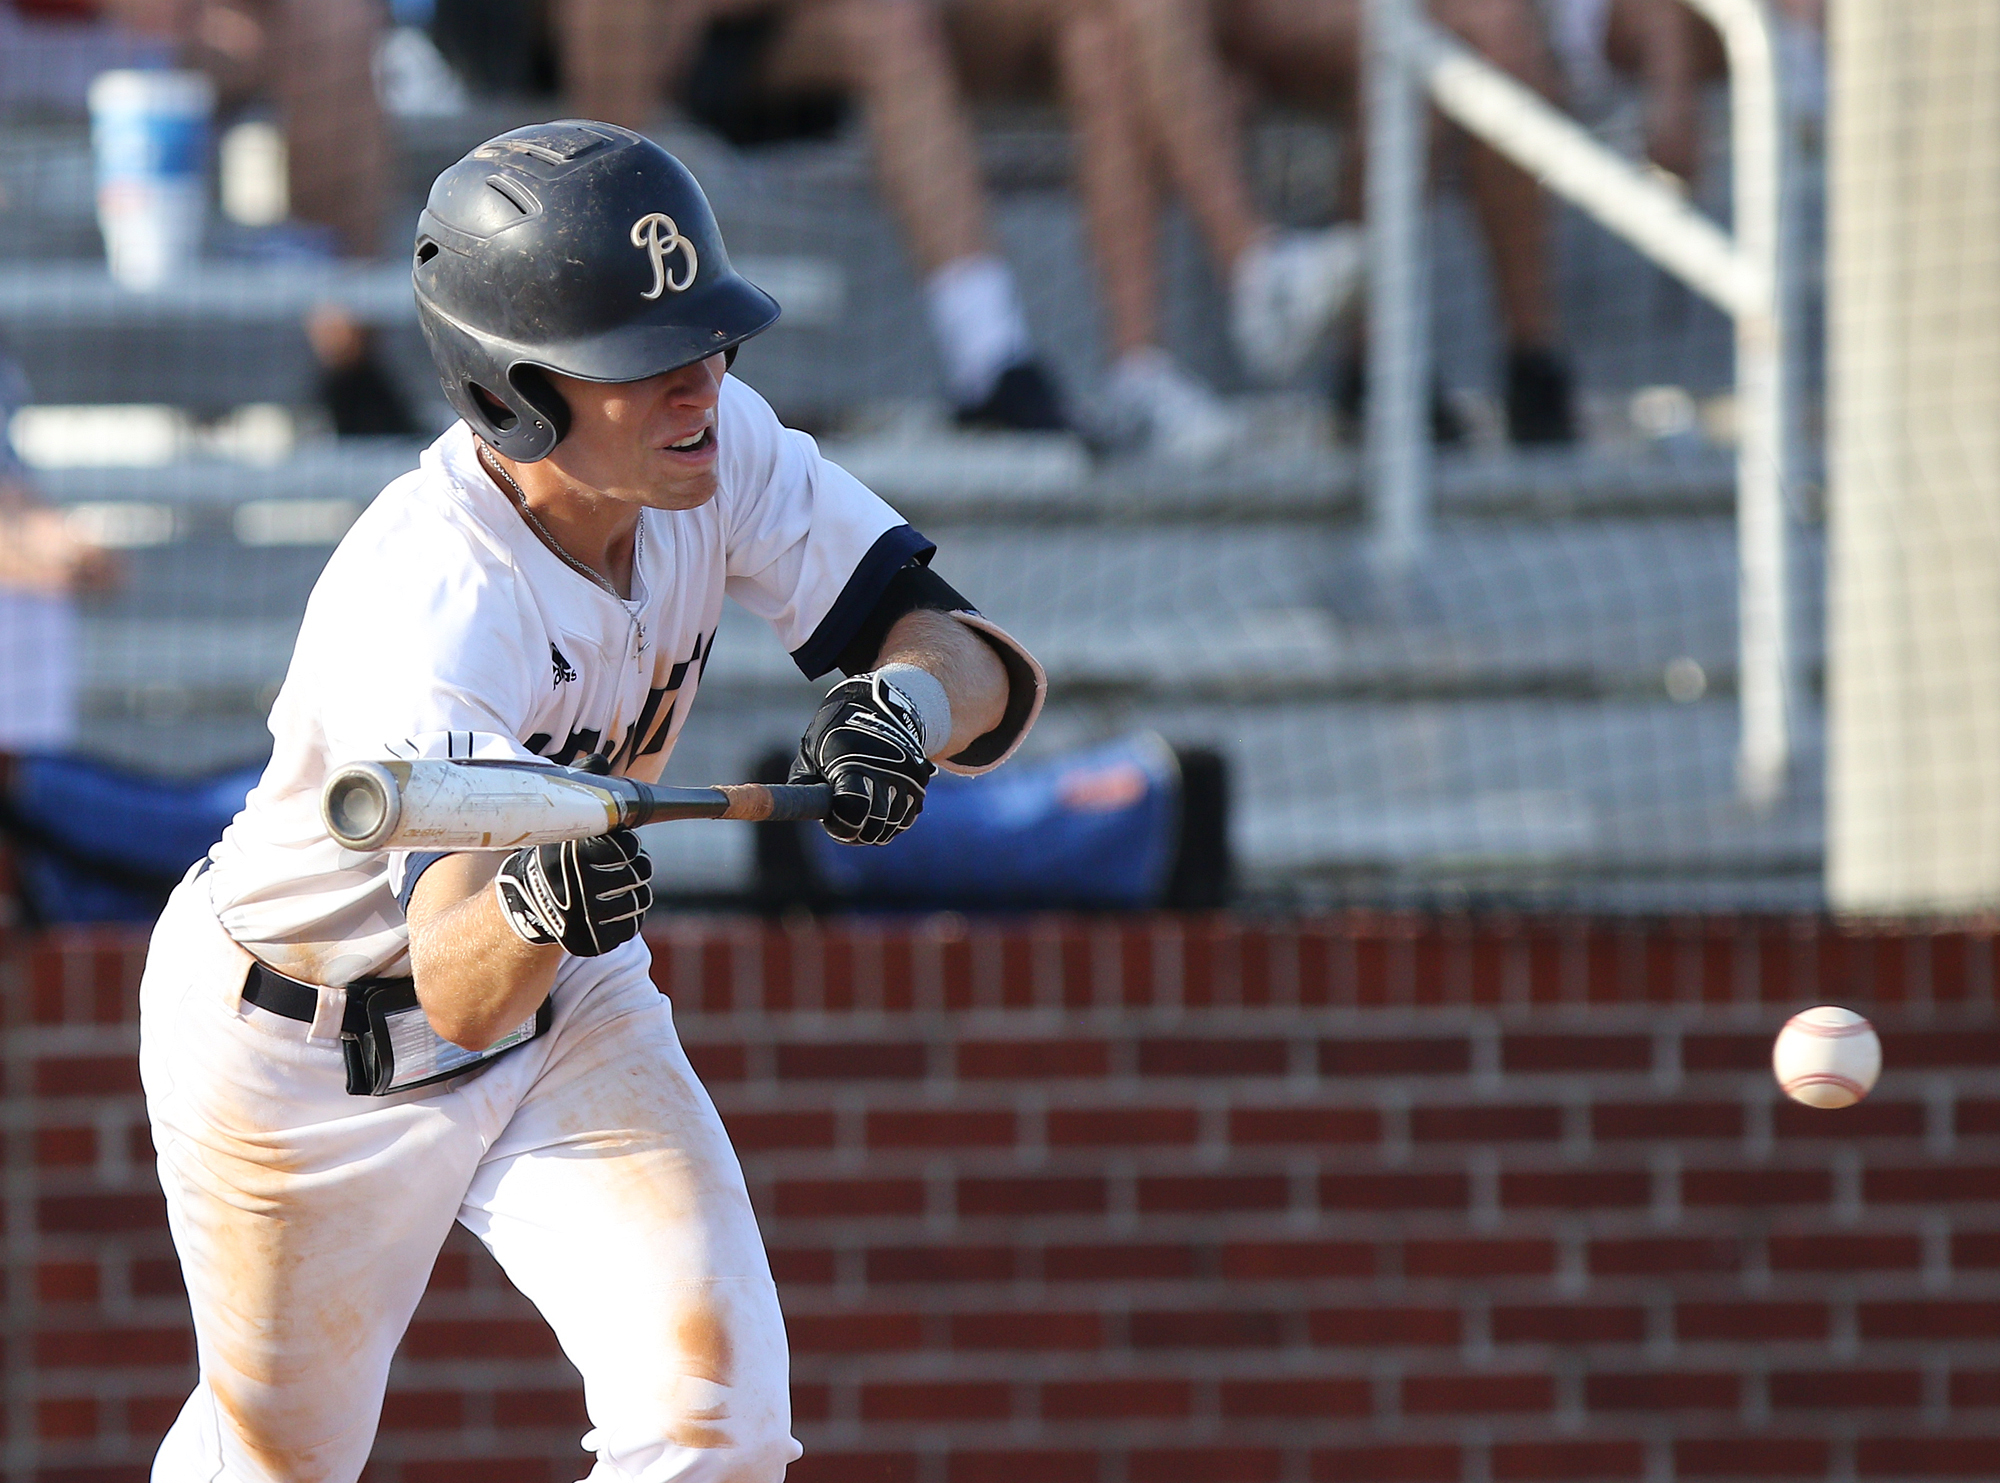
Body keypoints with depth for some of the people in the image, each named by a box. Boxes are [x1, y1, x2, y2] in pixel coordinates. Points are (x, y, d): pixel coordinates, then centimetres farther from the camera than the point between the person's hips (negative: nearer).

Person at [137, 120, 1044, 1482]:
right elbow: (459, 990, -45)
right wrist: (533, 907, -68)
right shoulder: (426, 606, -38)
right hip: (303, 1052, -5)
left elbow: (993, 675, -21)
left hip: (574, 1013, 5)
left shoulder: (719, 448, -19)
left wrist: (913, 698, -44)